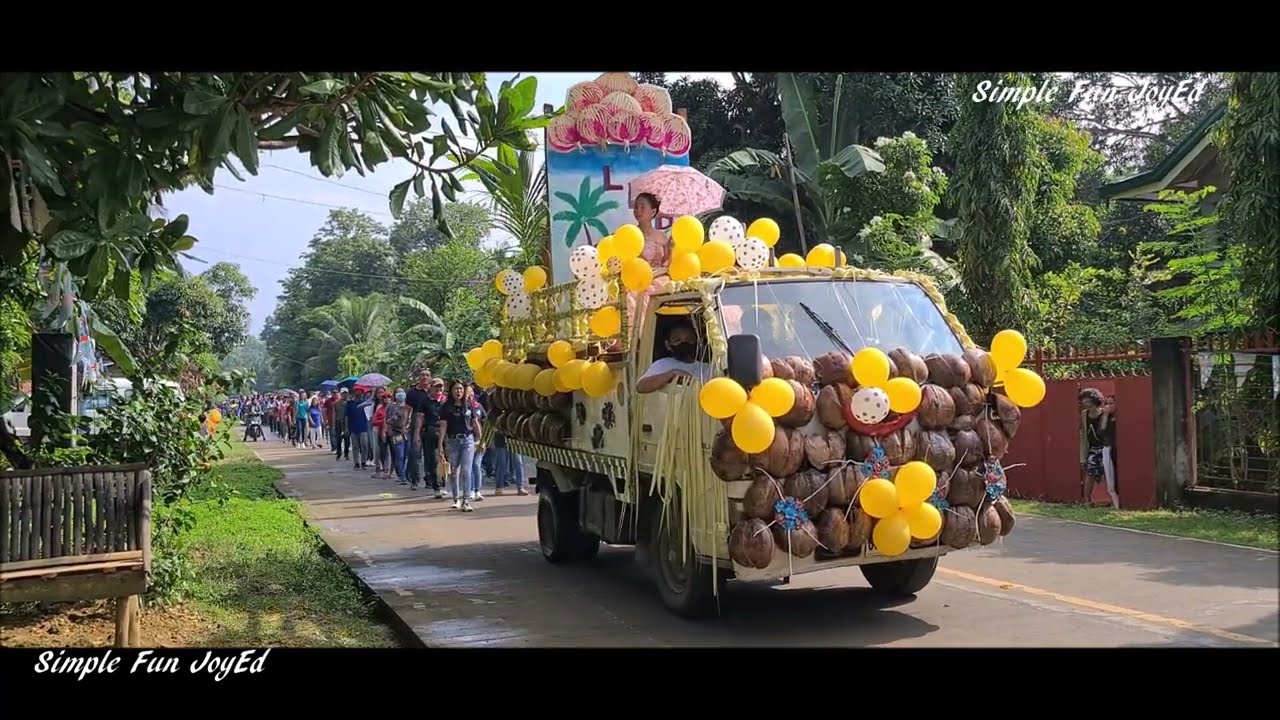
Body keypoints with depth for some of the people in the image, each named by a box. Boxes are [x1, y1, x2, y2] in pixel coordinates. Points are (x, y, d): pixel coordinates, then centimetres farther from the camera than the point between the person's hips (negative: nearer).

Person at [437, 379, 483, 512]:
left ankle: (465, 500, -9)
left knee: (466, 470, -8)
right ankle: (456, 498, 22)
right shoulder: (446, 406, 0)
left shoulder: (469, 405, 6)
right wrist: (440, 445, -7)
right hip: (452, 441, 0)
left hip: (468, 440, 0)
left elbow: (475, 423, 12)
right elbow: (443, 426, -3)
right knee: (454, 471, 9)